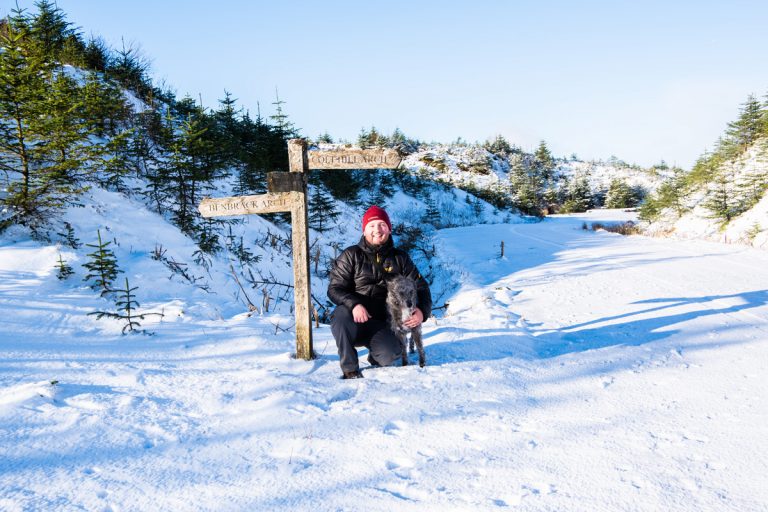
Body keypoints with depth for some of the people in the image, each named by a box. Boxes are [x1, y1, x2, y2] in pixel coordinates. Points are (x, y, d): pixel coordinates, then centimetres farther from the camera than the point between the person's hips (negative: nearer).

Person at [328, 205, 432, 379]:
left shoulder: (400, 258, 10)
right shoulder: (351, 255, 2)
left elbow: (420, 287, 13)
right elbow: (335, 288, -4)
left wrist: (423, 311, -9)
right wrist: (354, 304, -26)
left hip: (381, 325, 1)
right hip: (354, 319, -1)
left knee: (390, 355, -29)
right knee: (342, 314, -36)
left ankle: (375, 357, 12)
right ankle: (350, 369, -16)